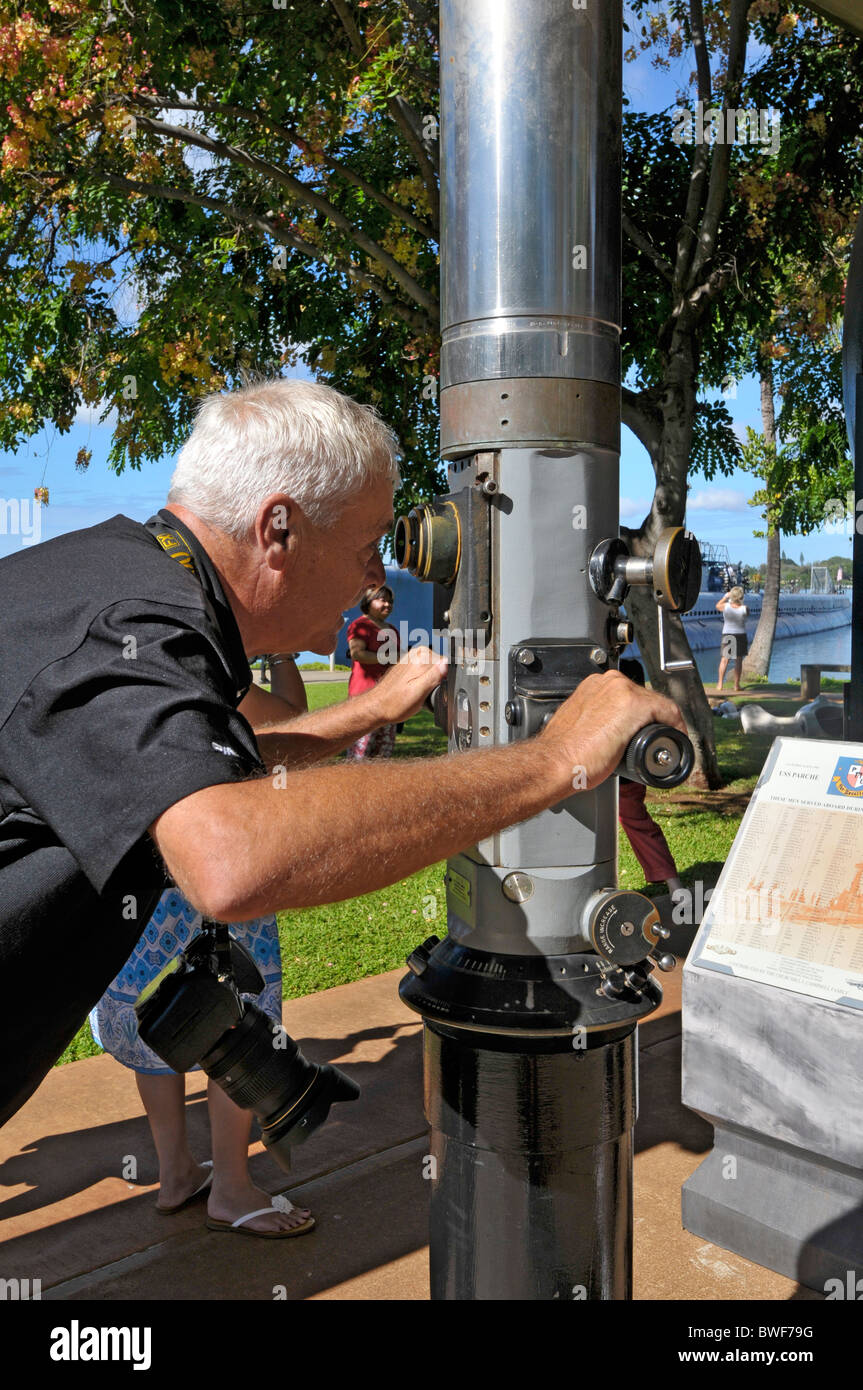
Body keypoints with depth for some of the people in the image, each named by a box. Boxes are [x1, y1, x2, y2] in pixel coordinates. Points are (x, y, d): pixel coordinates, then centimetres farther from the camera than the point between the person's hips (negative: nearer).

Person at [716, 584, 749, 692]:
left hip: (727, 636, 1)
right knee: (738, 660, 7)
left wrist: (725, 597, 21)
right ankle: (736, 685, 10)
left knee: (724, 660, 10)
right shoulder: (744, 609, -15)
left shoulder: (726, 606, -13)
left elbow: (717, 606, 10)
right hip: (740, 636, -1)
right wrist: (741, 604, 17)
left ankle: (720, 684, 8)